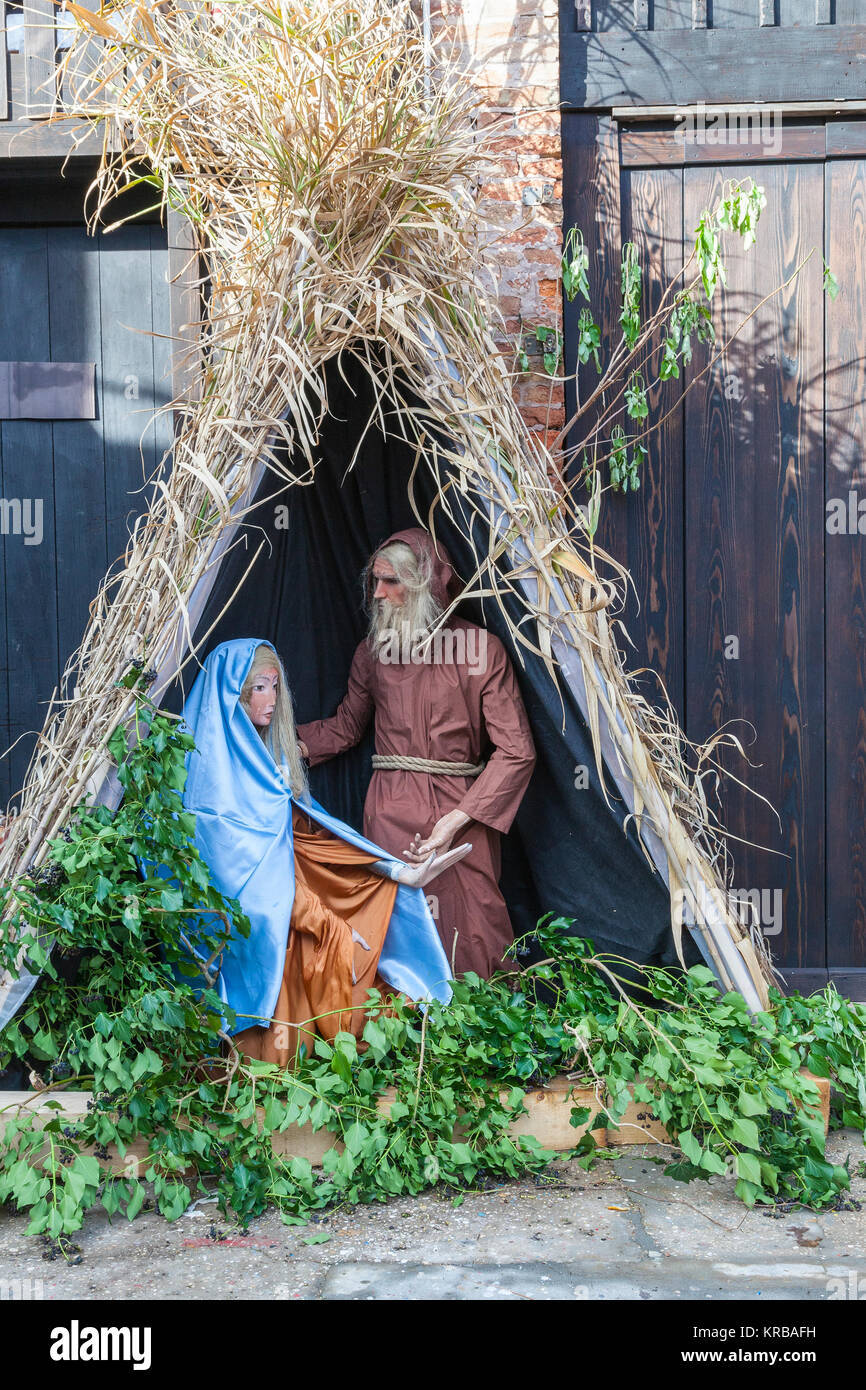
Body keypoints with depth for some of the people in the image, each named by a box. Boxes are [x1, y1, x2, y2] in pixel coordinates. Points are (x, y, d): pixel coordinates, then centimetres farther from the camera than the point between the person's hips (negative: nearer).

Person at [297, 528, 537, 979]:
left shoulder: (480, 647, -4)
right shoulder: (373, 650, 9)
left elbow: (516, 751, -8)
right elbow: (344, 726, 21)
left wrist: (454, 821, -14)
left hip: (462, 811, -2)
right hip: (390, 814, 2)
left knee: (468, 937, -3)